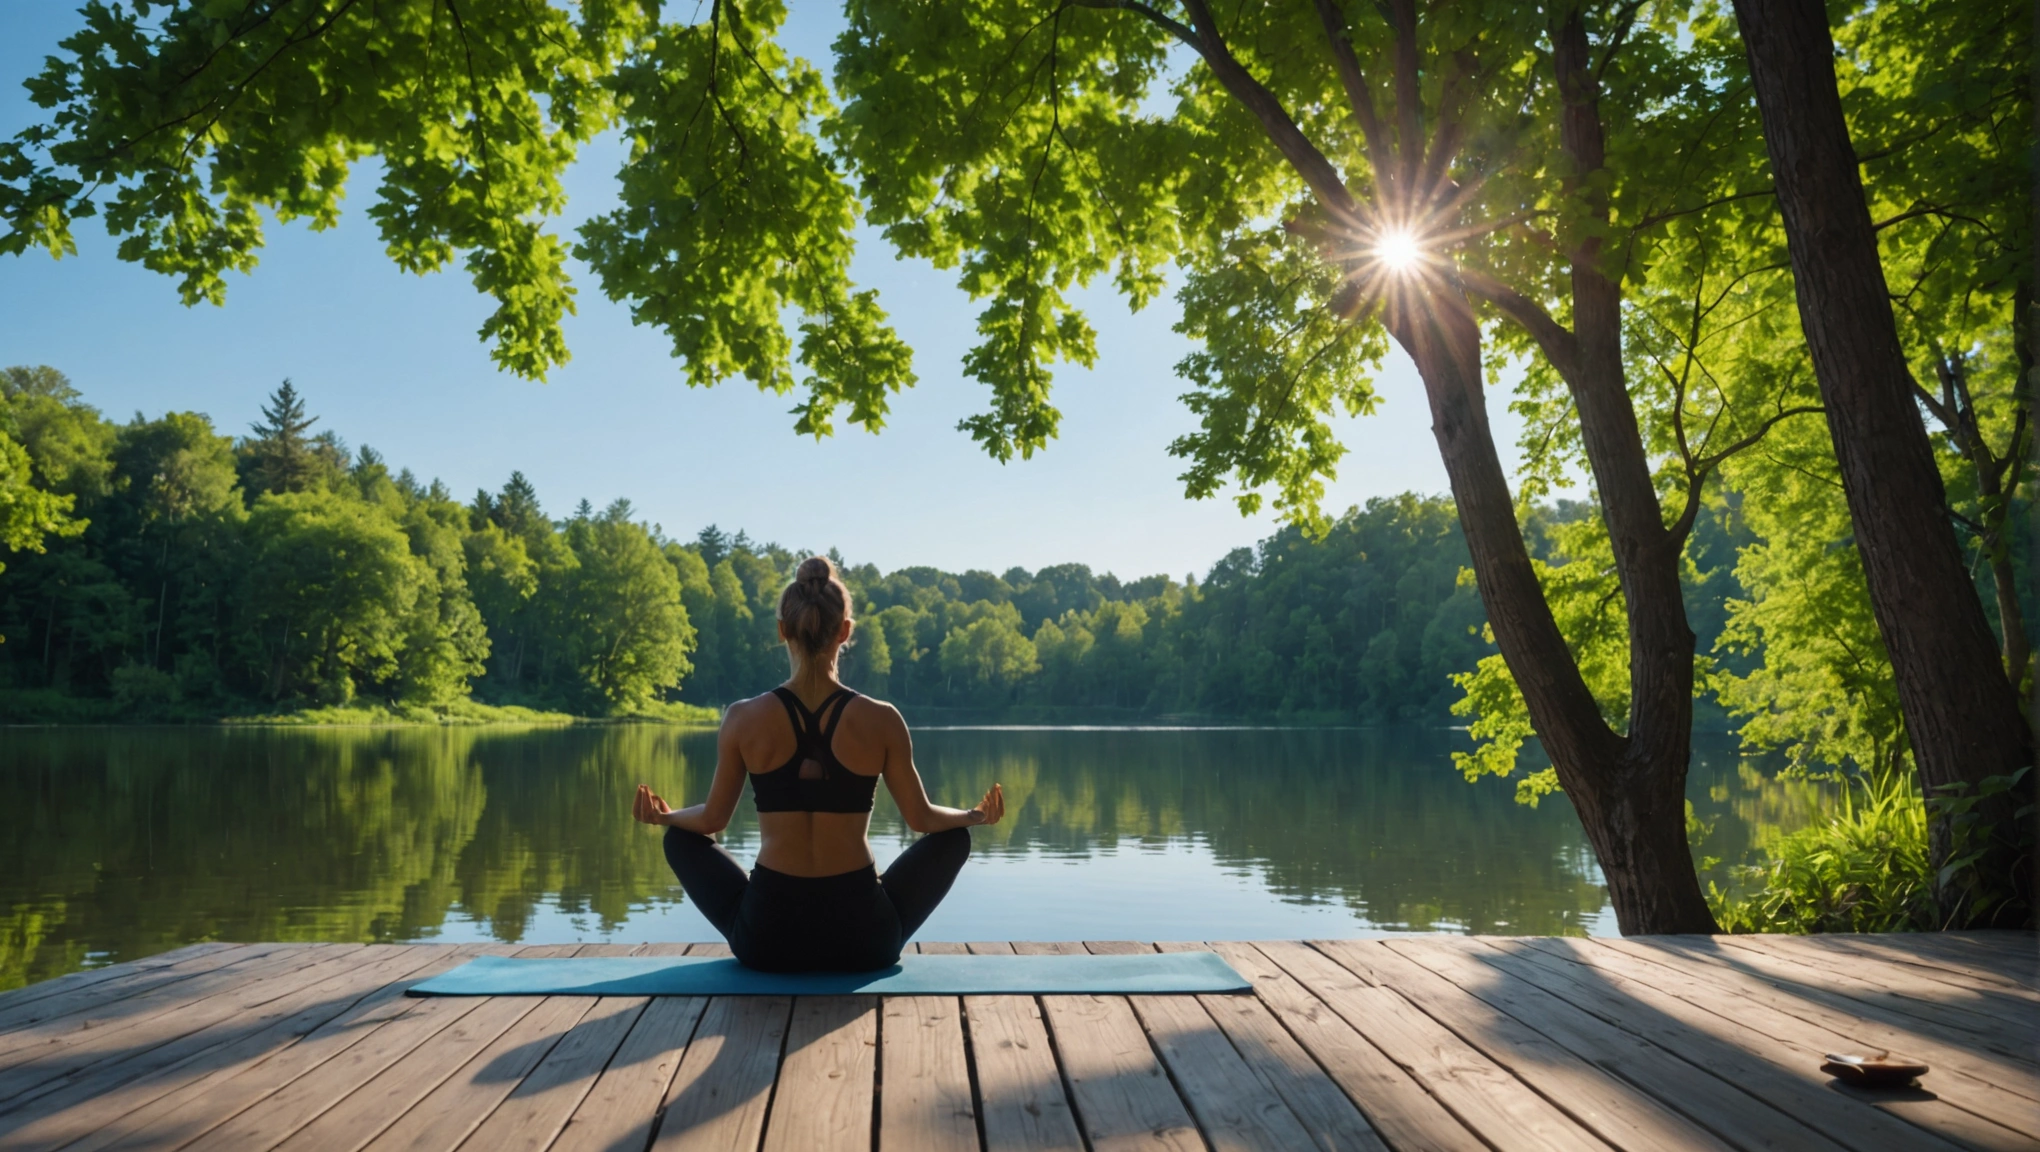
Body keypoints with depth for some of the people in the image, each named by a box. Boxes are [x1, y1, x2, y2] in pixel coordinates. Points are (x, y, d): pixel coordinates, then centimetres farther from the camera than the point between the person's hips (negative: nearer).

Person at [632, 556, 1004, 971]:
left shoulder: (744, 719, -8)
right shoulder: (882, 720, -9)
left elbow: (712, 819, 6)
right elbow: (922, 818, 3)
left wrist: (663, 815, 28)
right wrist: (976, 814, 25)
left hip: (767, 938, 1)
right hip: (863, 938, 0)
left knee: (681, 838, 27)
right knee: (952, 836, 24)